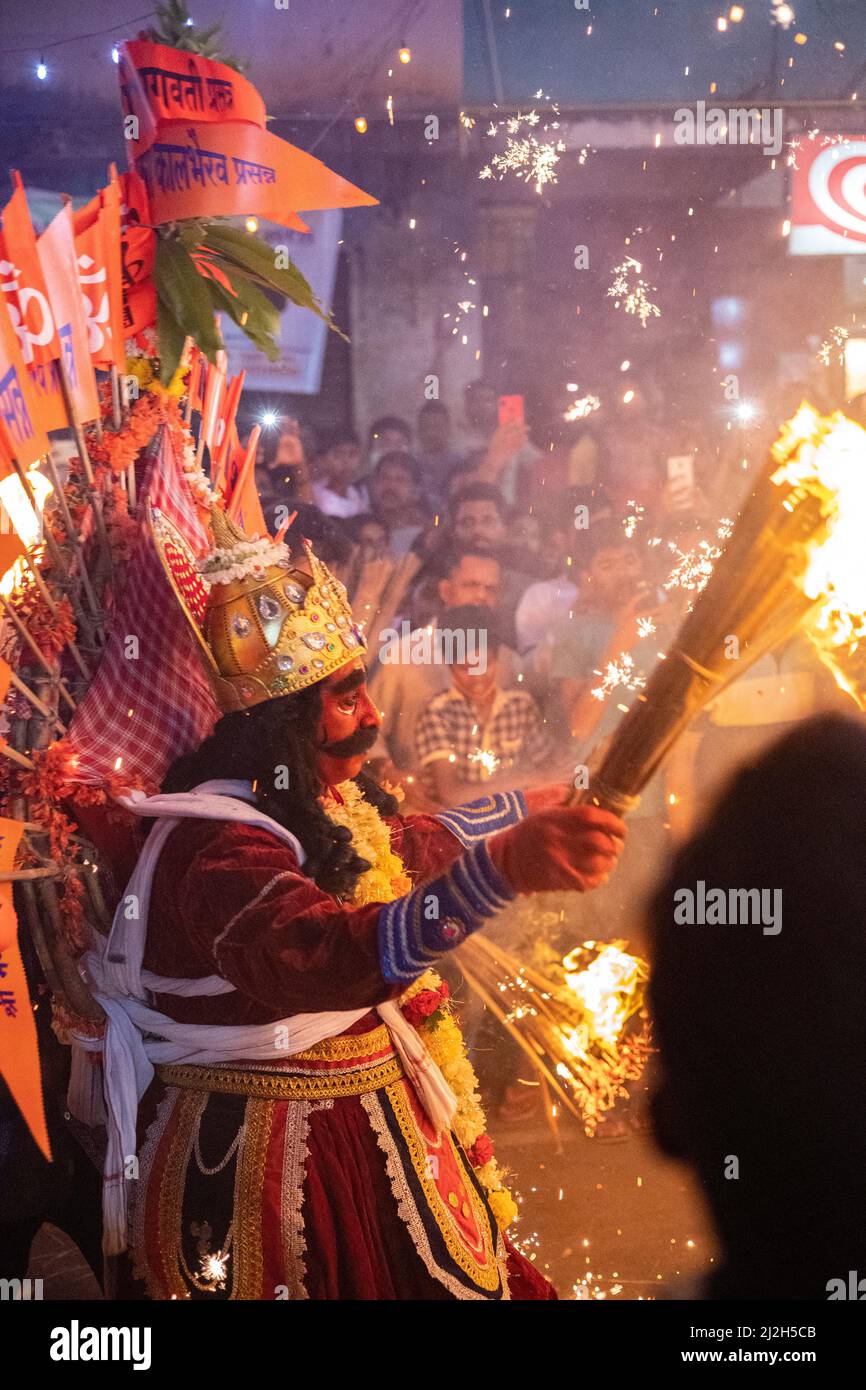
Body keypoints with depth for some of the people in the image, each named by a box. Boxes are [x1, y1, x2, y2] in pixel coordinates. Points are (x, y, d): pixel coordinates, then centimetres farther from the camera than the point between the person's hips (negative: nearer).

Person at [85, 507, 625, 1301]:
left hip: (374, 1136, 9)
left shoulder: (326, 808, 3)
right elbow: (332, 957, -45)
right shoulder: (212, 848, -27)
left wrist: (522, 808, 38)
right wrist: (505, 865, -55)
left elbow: (417, 842, 26)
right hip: (271, 1167, -9)